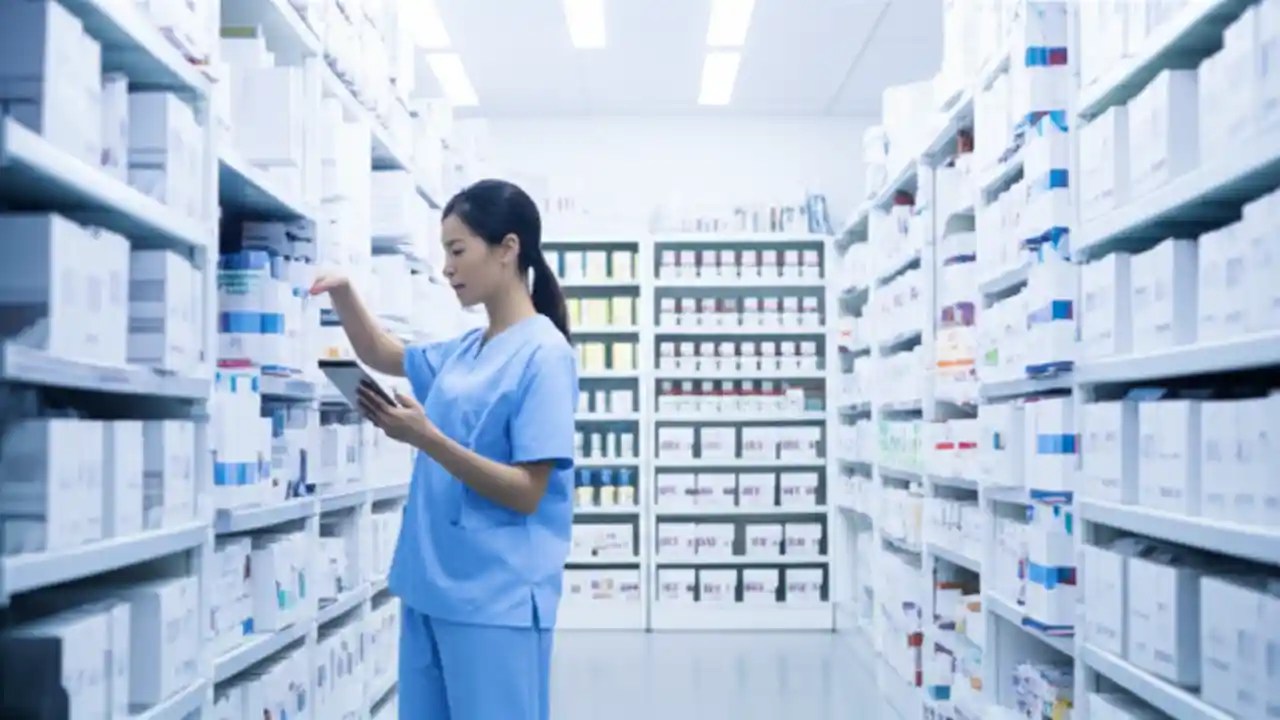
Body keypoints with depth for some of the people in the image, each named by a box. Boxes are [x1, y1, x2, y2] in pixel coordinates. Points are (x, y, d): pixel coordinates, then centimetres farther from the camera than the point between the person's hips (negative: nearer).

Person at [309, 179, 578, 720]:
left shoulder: (544, 354, -13)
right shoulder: (463, 350, 11)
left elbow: (526, 494, -17)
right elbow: (381, 355, 28)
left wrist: (426, 438, -24)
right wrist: (343, 293, 10)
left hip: (497, 598, -8)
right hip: (432, 587, 8)